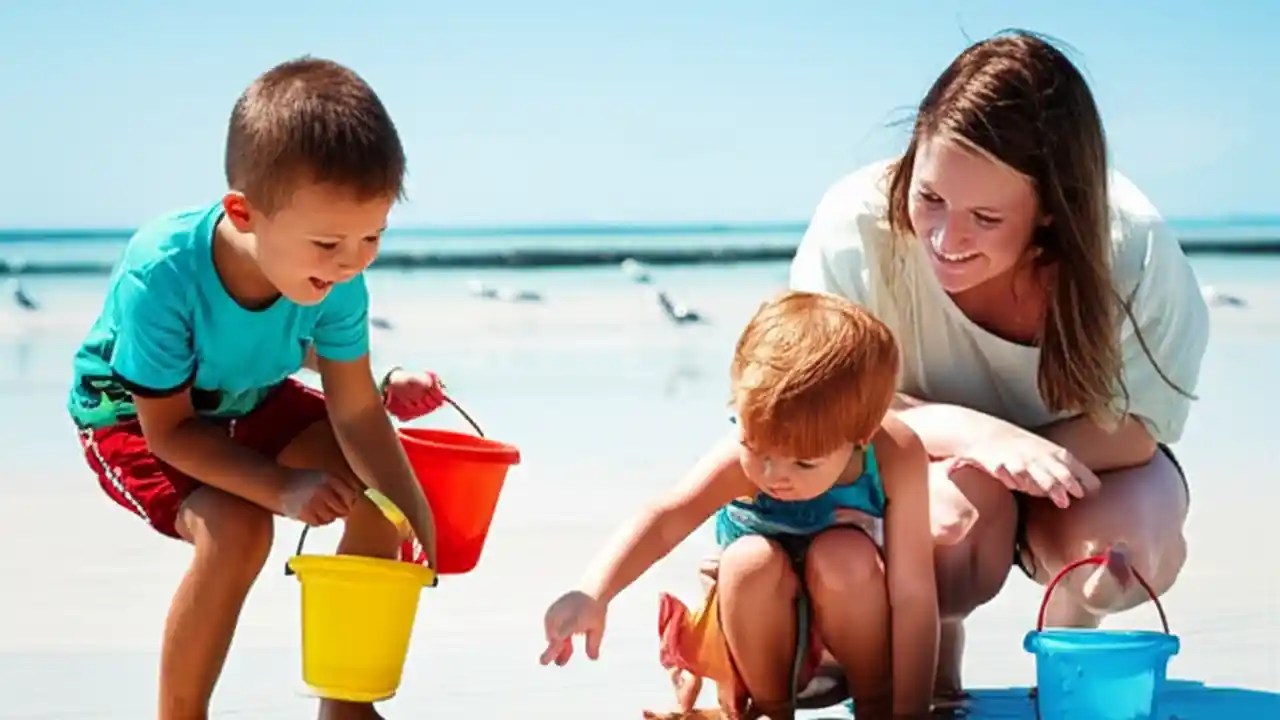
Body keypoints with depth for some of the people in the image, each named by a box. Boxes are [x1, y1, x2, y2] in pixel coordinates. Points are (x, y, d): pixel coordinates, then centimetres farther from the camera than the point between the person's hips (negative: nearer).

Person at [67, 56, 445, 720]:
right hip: (132, 414, -6)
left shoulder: (337, 280, -28)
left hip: (246, 397, 6)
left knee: (382, 483, -6)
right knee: (235, 529, -31)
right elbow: (168, 429, -29)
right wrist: (282, 489, -38)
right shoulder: (162, 273, -41)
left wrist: (427, 532, -28)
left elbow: (355, 416, -20)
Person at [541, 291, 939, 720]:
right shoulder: (742, 459, -28)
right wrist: (593, 595, -57)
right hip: (765, 625, 1)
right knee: (752, 559, -30)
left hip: (857, 616, -1)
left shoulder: (896, 459, -31)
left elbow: (913, 593, -30)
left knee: (845, 554, -32)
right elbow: (665, 521, -40)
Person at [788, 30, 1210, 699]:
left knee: (1134, 541, -31)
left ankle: (1068, 639, 5)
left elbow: (1138, 423, -19)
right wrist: (971, 432, -39)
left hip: (1078, 468, 1)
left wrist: (1028, 451, -40)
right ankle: (932, 666, -1)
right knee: (959, 504, -35)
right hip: (919, 471, -1)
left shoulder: (1133, 247, -27)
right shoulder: (857, 224, -29)